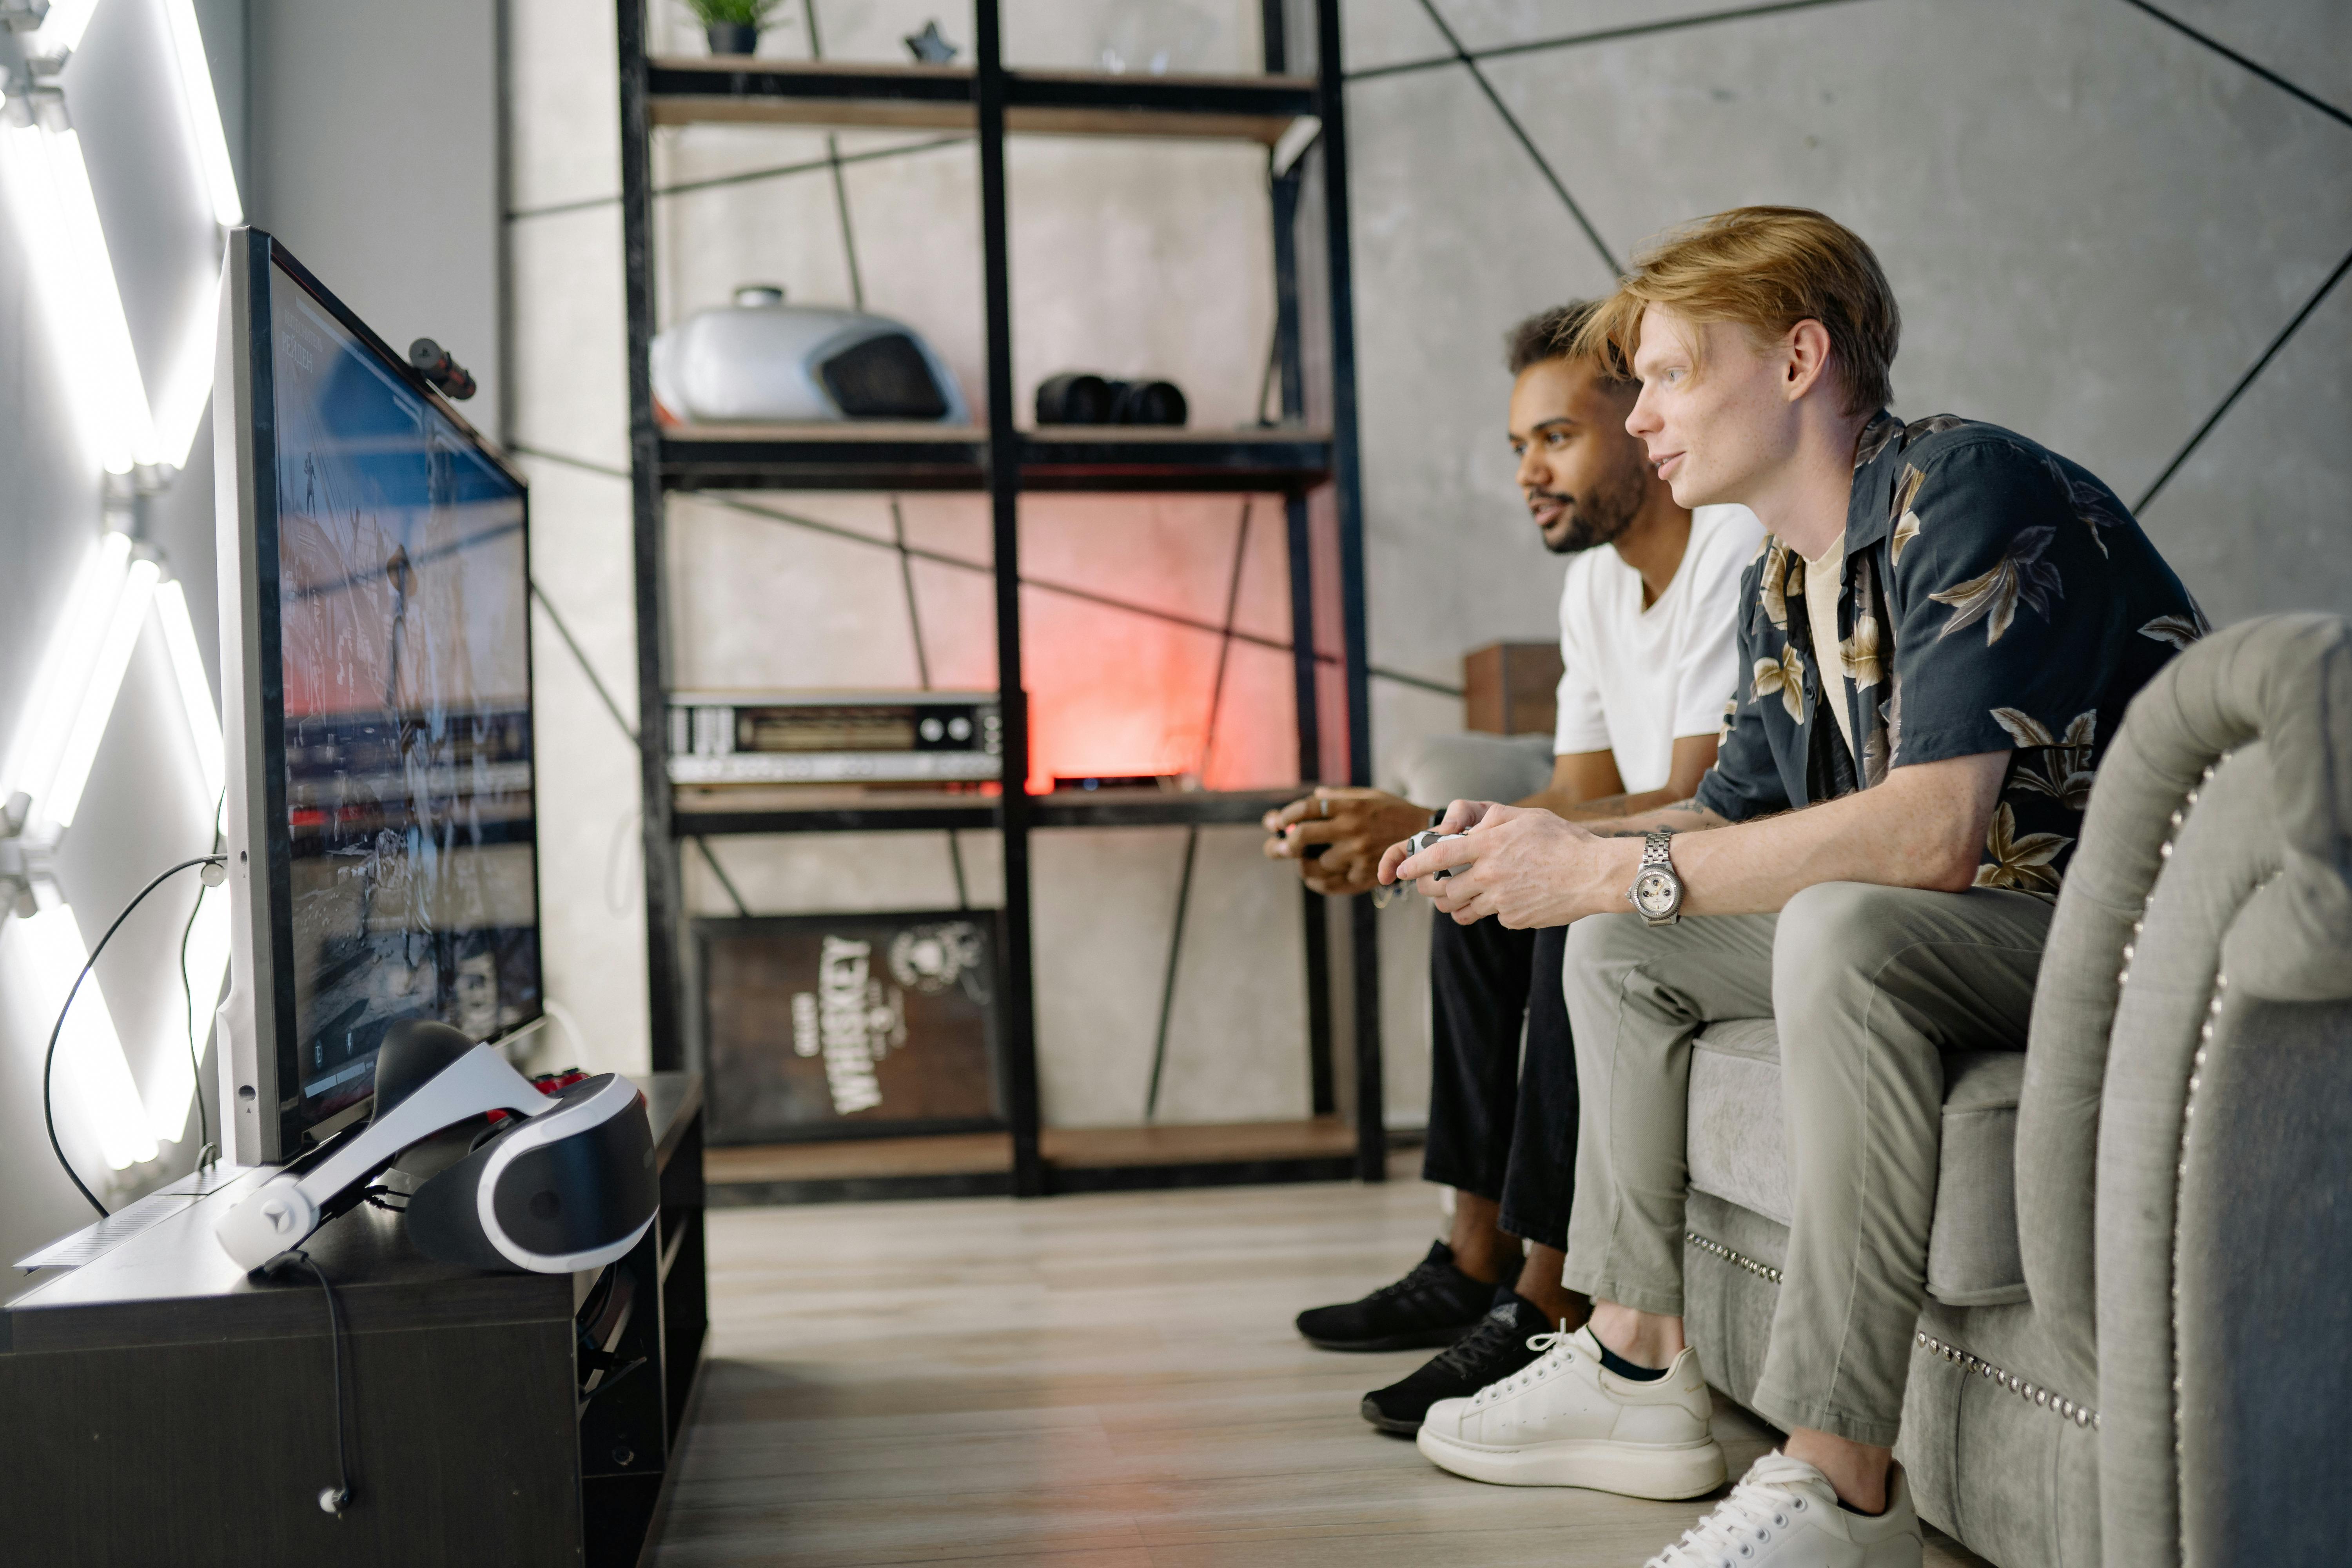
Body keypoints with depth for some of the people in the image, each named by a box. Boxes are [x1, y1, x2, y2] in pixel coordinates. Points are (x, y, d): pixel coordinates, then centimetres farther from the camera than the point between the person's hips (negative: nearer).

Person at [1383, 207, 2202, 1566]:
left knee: (1843, 925, -37)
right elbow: (1738, 813, 15)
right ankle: (1640, 1373, 8)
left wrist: (1612, 868, -27)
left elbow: (1934, 830, -31)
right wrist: (1543, 851, -3)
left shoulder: (1966, 491, -20)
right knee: (1621, 947, 9)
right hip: (1958, 932, 10)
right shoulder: (1784, 582, 8)